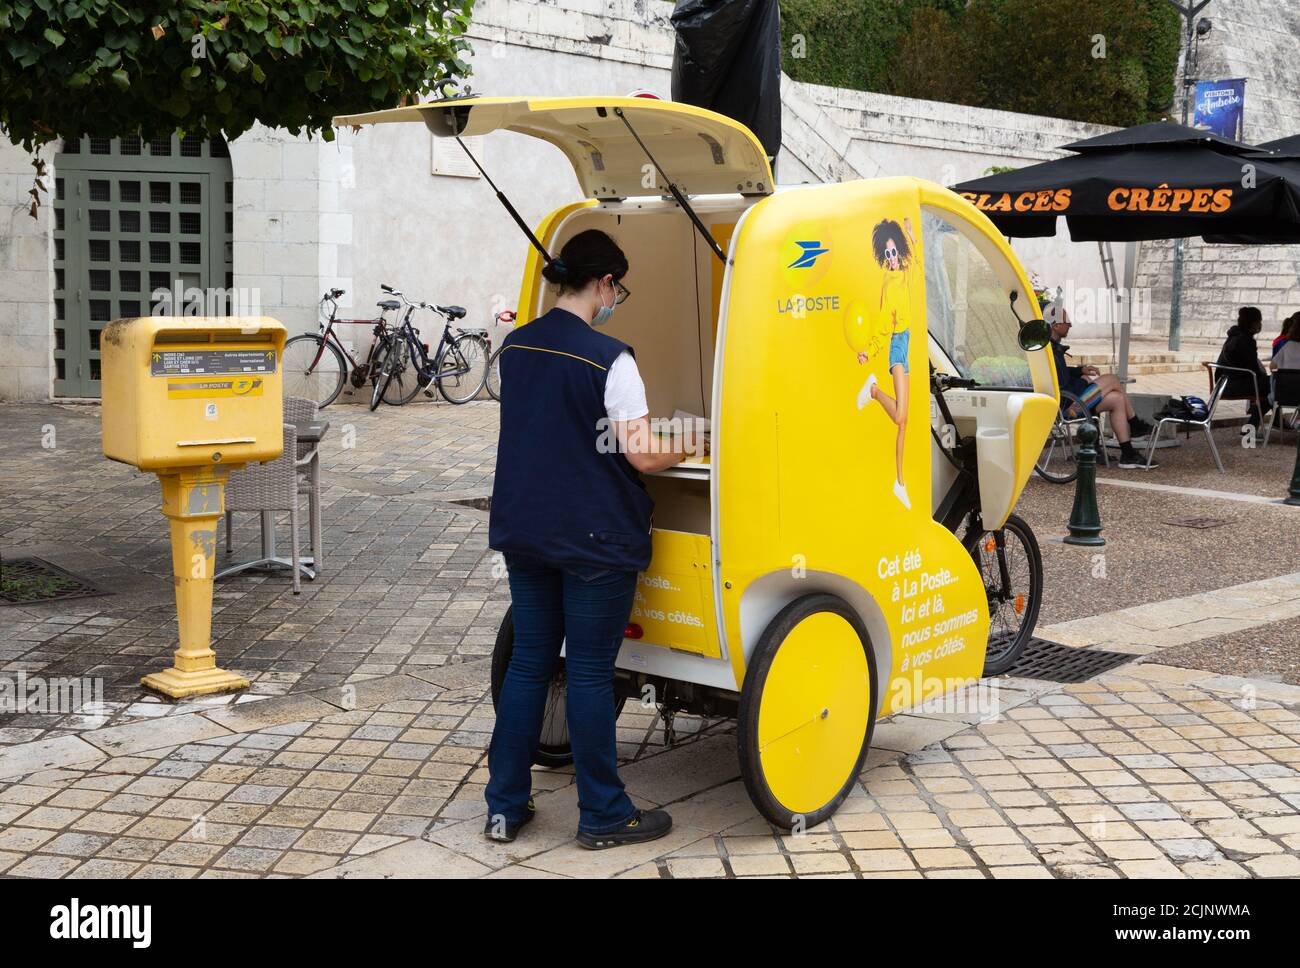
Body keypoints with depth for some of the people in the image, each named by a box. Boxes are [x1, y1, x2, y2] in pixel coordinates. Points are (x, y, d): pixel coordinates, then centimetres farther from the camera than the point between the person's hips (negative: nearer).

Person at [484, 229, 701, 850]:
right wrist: (691, 447, 2)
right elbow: (642, 454, -15)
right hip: (594, 538, -6)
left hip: (523, 531, 6)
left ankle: (504, 807, 20)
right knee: (590, 673, 2)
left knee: (528, 662, 14)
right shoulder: (609, 359, -15)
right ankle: (603, 817, 15)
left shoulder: (515, 347, 5)